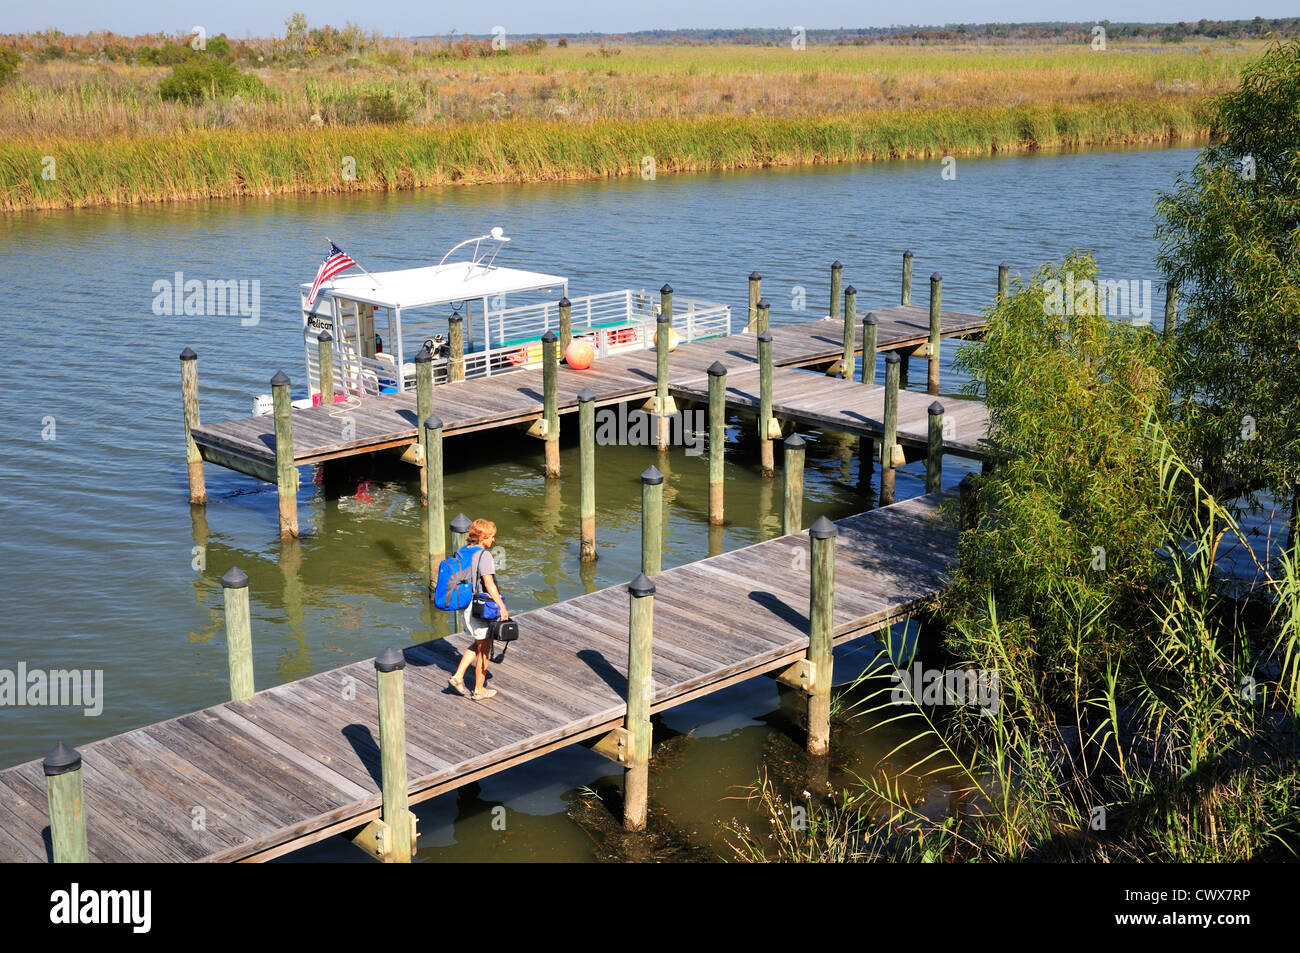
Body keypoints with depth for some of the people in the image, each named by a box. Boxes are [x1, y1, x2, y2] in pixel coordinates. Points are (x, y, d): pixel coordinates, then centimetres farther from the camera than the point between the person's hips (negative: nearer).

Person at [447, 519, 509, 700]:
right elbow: (489, 583, -25)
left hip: (466, 604, 8)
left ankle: (458, 676, 17)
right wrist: (501, 606, -24)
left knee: (478, 644, 24)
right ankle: (479, 689, 19)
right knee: (484, 648, 8)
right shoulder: (484, 556, -19)